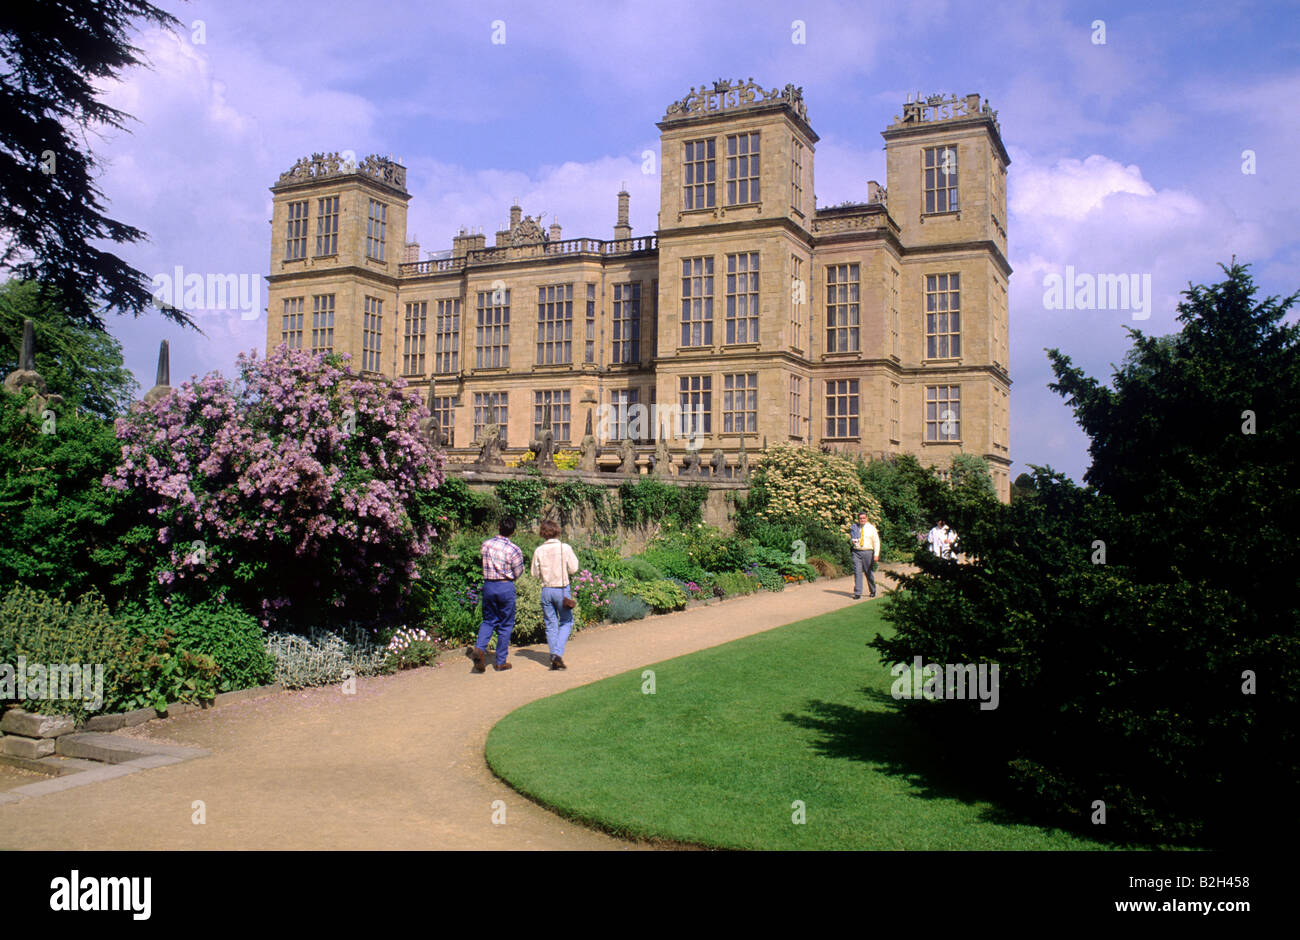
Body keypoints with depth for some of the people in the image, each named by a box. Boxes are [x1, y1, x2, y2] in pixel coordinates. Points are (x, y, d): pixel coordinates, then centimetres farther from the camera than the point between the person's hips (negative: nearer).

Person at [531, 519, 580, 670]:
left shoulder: (539, 551, -3)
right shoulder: (565, 548, -9)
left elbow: (535, 574, 2)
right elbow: (573, 569, -5)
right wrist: (574, 557, 11)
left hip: (546, 590, 2)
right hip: (562, 589, -2)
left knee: (551, 625, 11)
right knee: (566, 622, 10)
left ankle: (553, 657, 11)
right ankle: (558, 654, -6)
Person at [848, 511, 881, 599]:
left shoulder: (871, 528, 3)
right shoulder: (854, 527, 8)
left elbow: (876, 542, 1)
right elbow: (850, 536, 26)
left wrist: (876, 554, -9)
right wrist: (852, 541, 1)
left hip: (867, 552, -1)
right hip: (856, 552, 1)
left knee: (868, 572, 8)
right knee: (857, 572, -7)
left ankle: (873, 591, 28)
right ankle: (857, 593, -6)